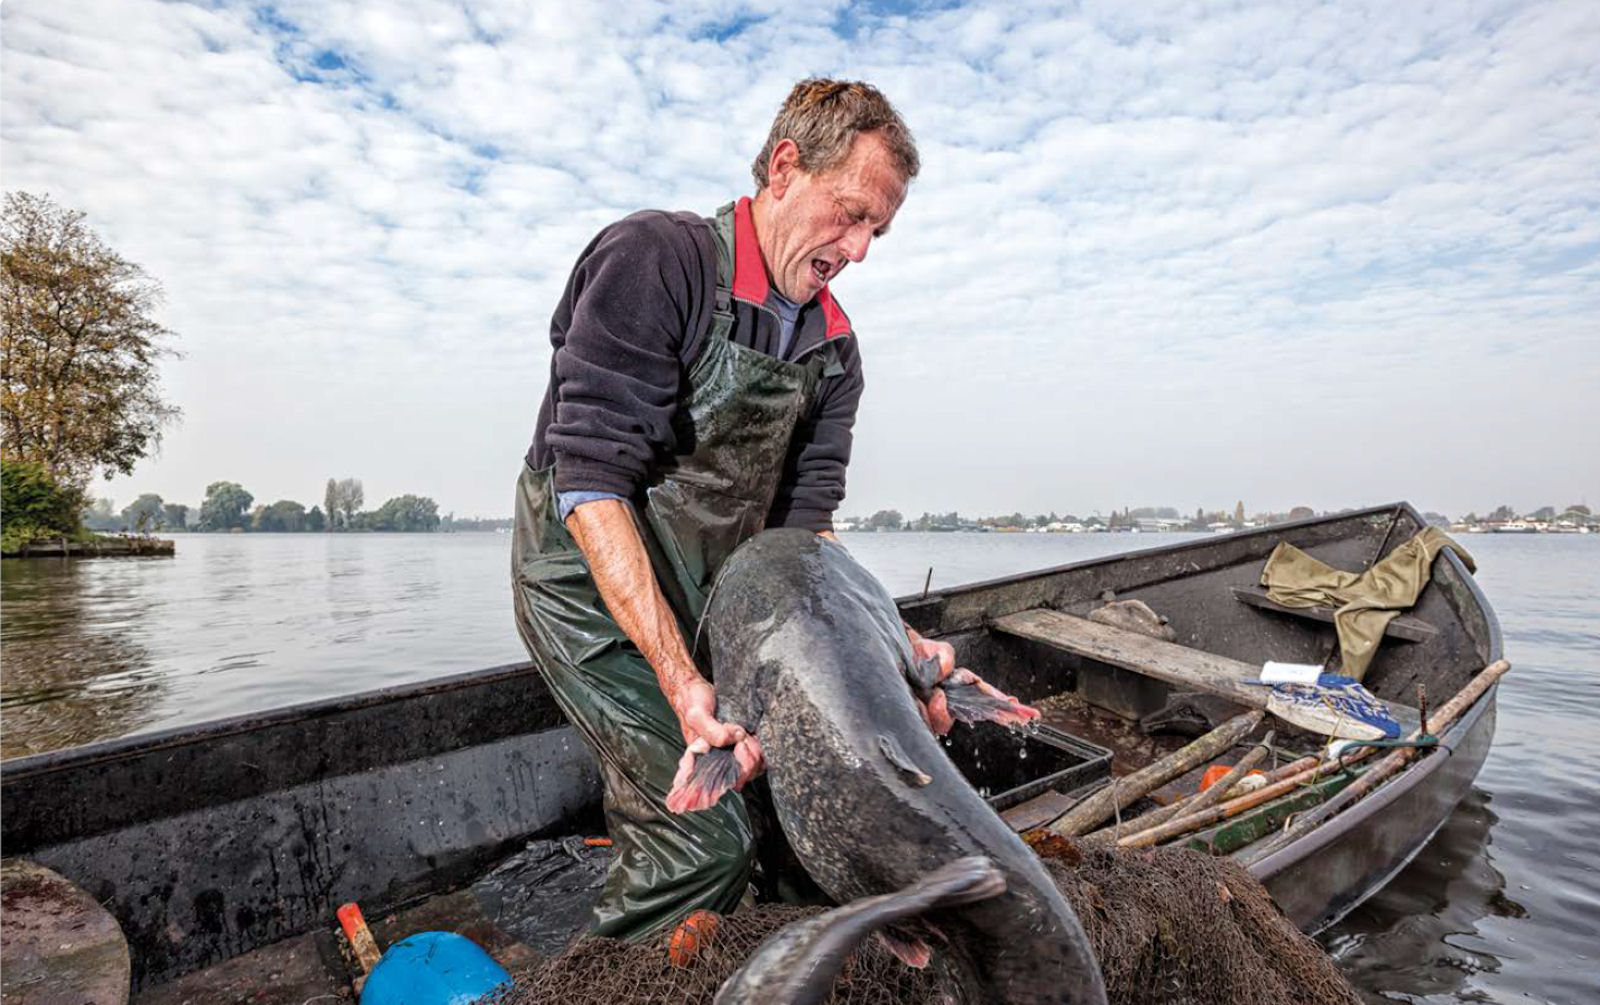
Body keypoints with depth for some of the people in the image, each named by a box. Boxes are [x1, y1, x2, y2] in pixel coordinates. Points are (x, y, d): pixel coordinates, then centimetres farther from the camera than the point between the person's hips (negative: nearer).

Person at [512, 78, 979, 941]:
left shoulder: (832, 345, 2)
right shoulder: (654, 260, -20)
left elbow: (804, 523, 0)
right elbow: (591, 487, -27)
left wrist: (890, 643, -14)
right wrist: (682, 682, -32)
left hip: (703, 597, 7)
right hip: (591, 581, -7)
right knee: (704, 837, -13)